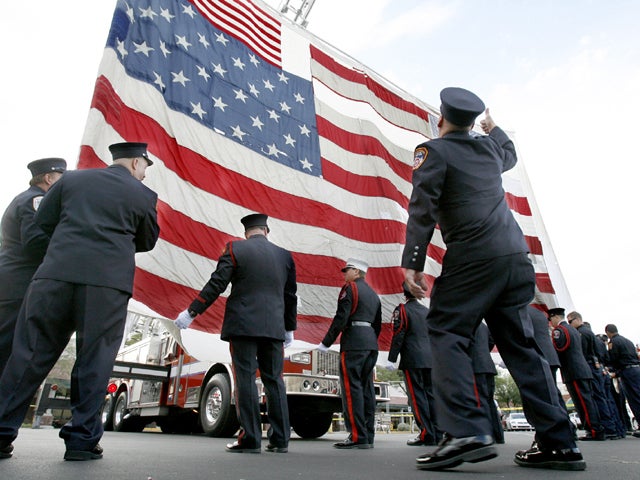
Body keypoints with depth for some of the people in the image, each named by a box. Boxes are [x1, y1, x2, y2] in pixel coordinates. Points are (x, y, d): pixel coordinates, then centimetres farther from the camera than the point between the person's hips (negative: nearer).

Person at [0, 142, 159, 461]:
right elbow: (147, 242, 17)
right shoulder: (143, 195, 8)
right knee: (93, 362, 6)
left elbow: (41, 224, 15)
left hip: (55, 276, 3)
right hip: (107, 282, -2)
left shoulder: (71, 178, 15)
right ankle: (82, 439, 11)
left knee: (30, 355, 11)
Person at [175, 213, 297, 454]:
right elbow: (290, 296, 13)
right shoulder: (285, 255, 11)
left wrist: (191, 312, 0)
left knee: (245, 379, 1)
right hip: (274, 328, 3)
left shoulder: (235, 249, 1)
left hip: (242, 326, -3)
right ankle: (280, 439, 13)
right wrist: (289, 328, 22)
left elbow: (216, 285, -6)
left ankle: (250, 439, 4)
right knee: (274, 381, 9)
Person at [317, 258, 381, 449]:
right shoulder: (373, 294, 22)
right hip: (371, 344, 8)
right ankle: (368, 436, 10)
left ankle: (357, 437, -9)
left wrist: (325, 343, -9)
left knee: (352, 388, -7)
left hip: (353, 342, -8)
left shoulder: (350, 287, -3)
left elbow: (341, 318, -12)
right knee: (367, 388, 8)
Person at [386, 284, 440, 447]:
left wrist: (391, 359, -7)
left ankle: (426, 434, -3)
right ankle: (437, 434, 11)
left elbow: (398, 336, -10)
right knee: (430, 394, 9)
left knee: (417, 396, -2)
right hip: (430, 360, 6)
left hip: (412, 360, -6)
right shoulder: (427, 311, 14)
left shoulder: (402, 309, -3)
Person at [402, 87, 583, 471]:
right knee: (521, 344, 10)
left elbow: (422, 209, -11)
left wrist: (412, 263, -13)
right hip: (516, 255, 7)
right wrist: (493, 128, 62)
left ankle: (468, 431, -16)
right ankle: (559, 443, 13)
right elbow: (511, 154, 46)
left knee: (447, 334, -4)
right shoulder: (490, 147, 21)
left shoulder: (434, 151, 1)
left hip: (473, 257, -7)